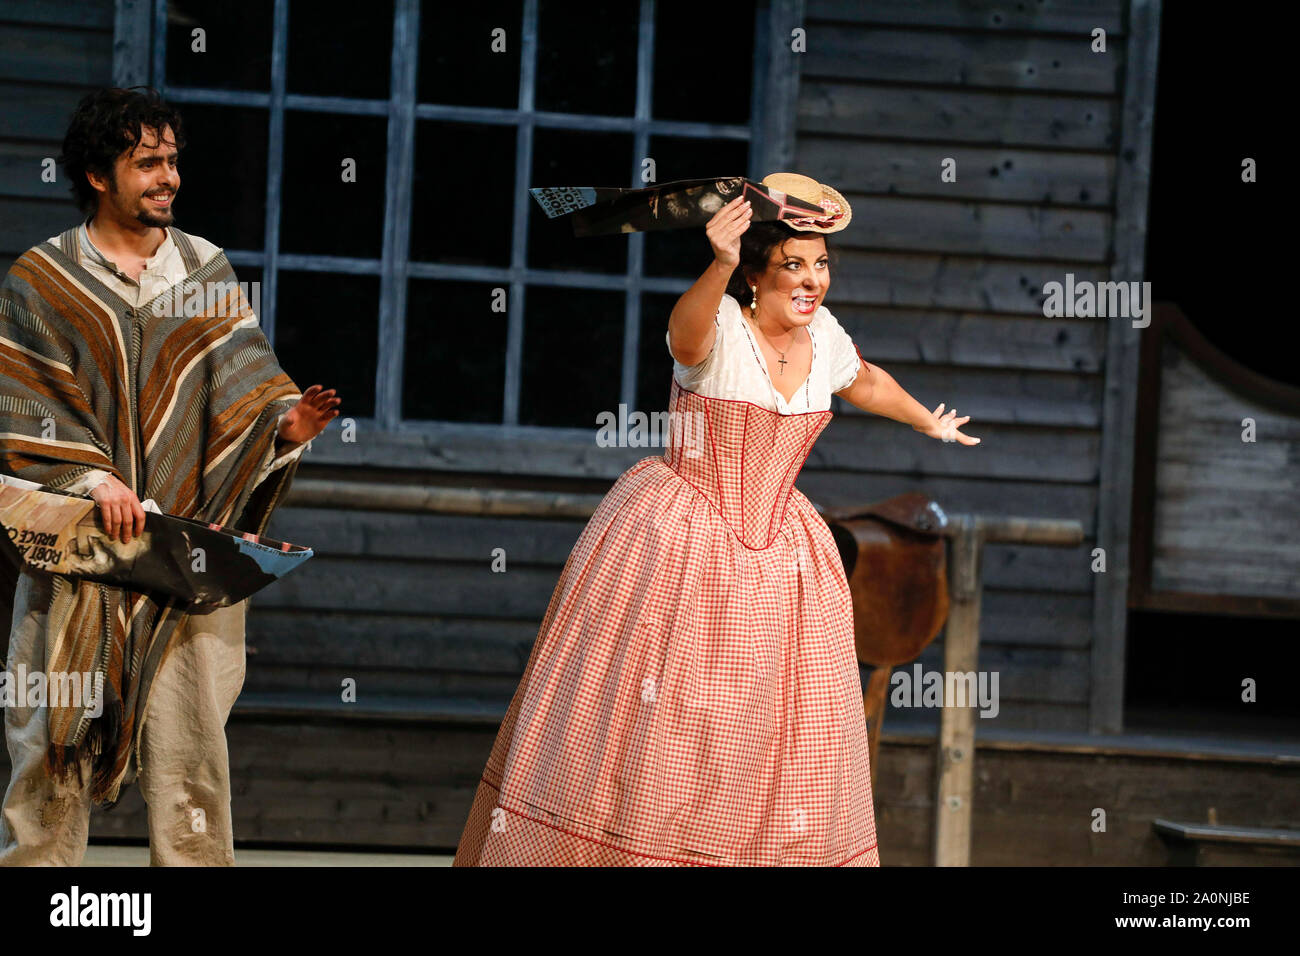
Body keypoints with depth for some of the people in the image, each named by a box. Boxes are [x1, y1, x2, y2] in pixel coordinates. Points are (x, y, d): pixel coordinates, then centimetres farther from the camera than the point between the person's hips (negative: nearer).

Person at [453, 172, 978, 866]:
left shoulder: (823, 334, 2)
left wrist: (928, 421, 42)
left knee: (767, 738, 8)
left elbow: (867, 383, 25)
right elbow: (687, 330, -43)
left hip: (774, 557, 6)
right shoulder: (719, 328, -17)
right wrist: (719, 267, -64)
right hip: (673, 548, -6)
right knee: (633, 723, -3)